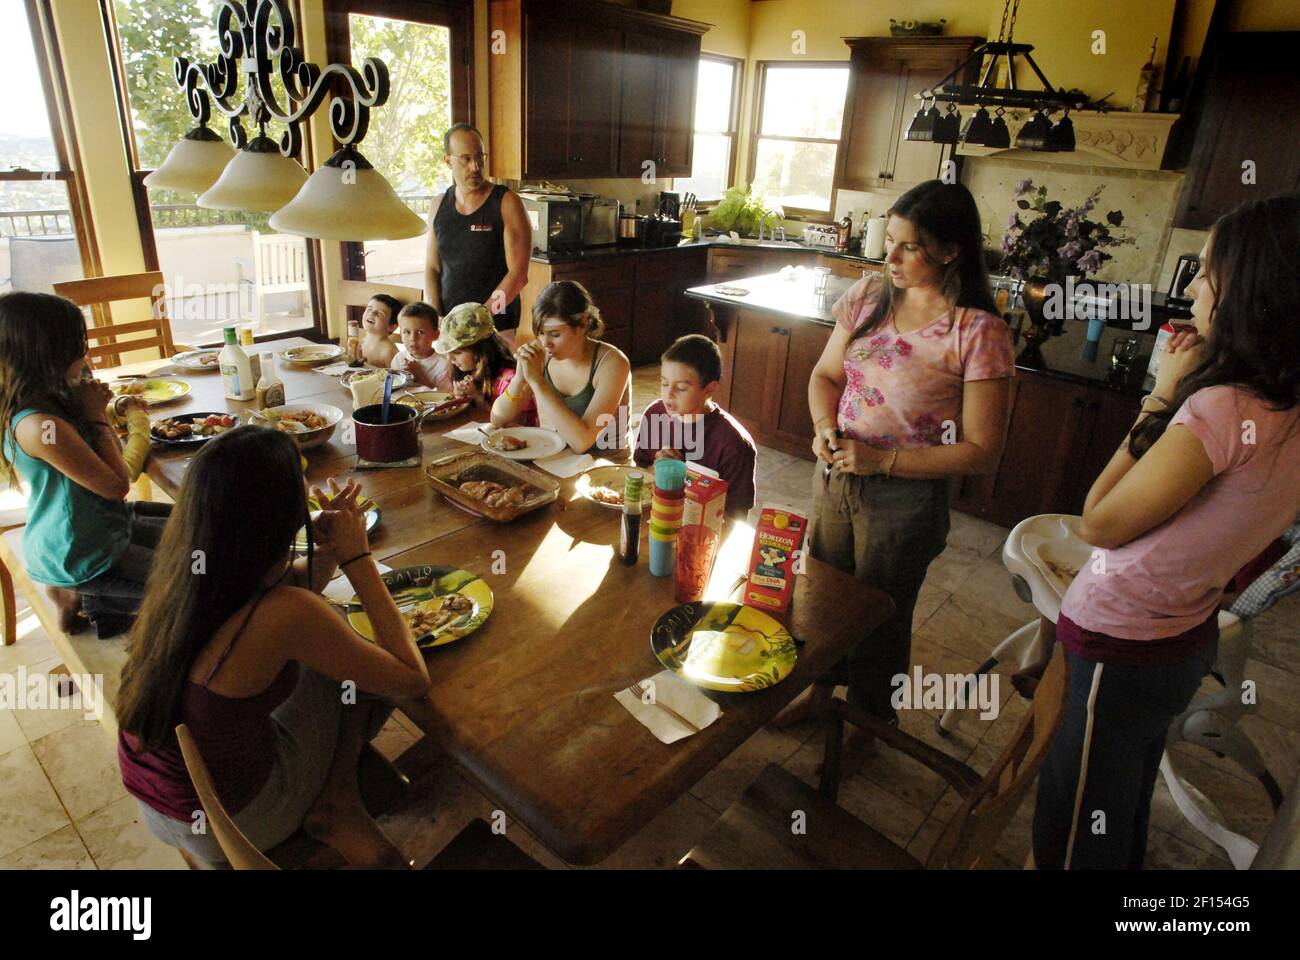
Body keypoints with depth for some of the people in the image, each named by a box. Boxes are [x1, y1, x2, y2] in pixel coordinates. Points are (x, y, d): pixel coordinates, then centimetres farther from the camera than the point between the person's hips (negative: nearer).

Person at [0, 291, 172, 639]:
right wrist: (97, 416, -15)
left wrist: (97, 408, -7)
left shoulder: (50, 402, -2)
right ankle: (82, 599, 7)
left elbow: (118, 468, 4)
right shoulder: (38, 425, -30)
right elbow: (117, 485, -23)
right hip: (78, 556, -9)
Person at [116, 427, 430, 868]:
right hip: (224, 825, -6)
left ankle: (334, 801, 11)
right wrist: (357, 557, -18)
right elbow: (413, 678, -19)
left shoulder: (184, 567, -11)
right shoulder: (282, 614, -33)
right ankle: (336, 806, 6)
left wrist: (329, 549, -9)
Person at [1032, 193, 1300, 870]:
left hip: (1123, 650, -8)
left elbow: (1098, 523, -20)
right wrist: (1182, 395, 0)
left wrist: (1162, 395, -15)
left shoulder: (1223, 409, -28)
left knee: (1077, 834, 13)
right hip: (1189, 638, 8)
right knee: (1125, 810, 30)